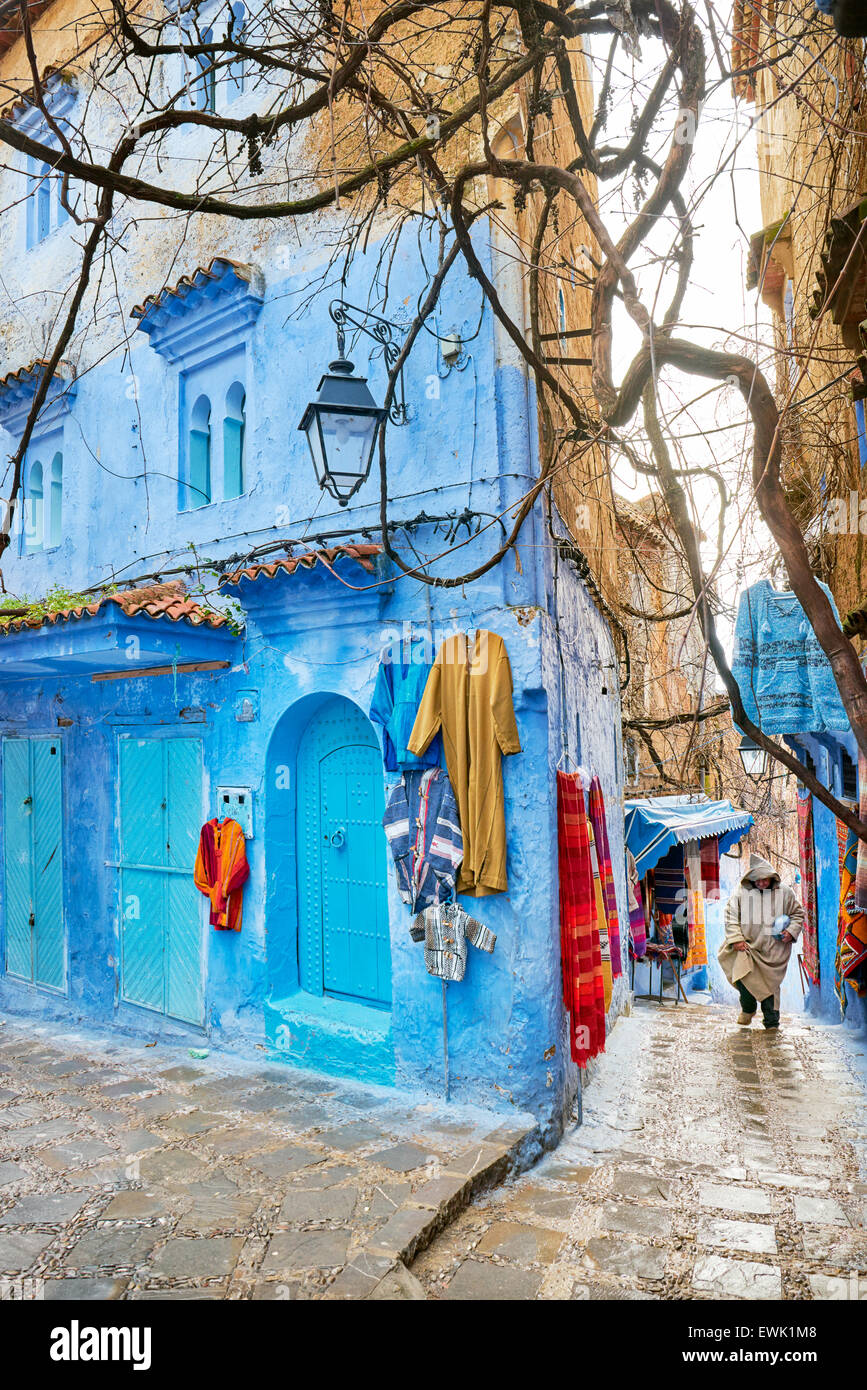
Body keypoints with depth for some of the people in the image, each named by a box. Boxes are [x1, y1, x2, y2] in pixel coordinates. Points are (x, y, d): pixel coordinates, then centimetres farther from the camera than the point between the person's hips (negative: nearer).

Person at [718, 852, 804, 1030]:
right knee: (742, 974, -18)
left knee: (771, 984, 1)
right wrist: (736, 939, -7)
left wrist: (792, 931, -3)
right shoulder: (741, 893, 0)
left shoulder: (785, 892, 2)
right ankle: (748, 1009, 11)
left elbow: (798, 913, 14)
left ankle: (772, 1024, 18)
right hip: (747, 945, 0)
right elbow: (730, 916, 4)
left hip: (773, 950, 0)